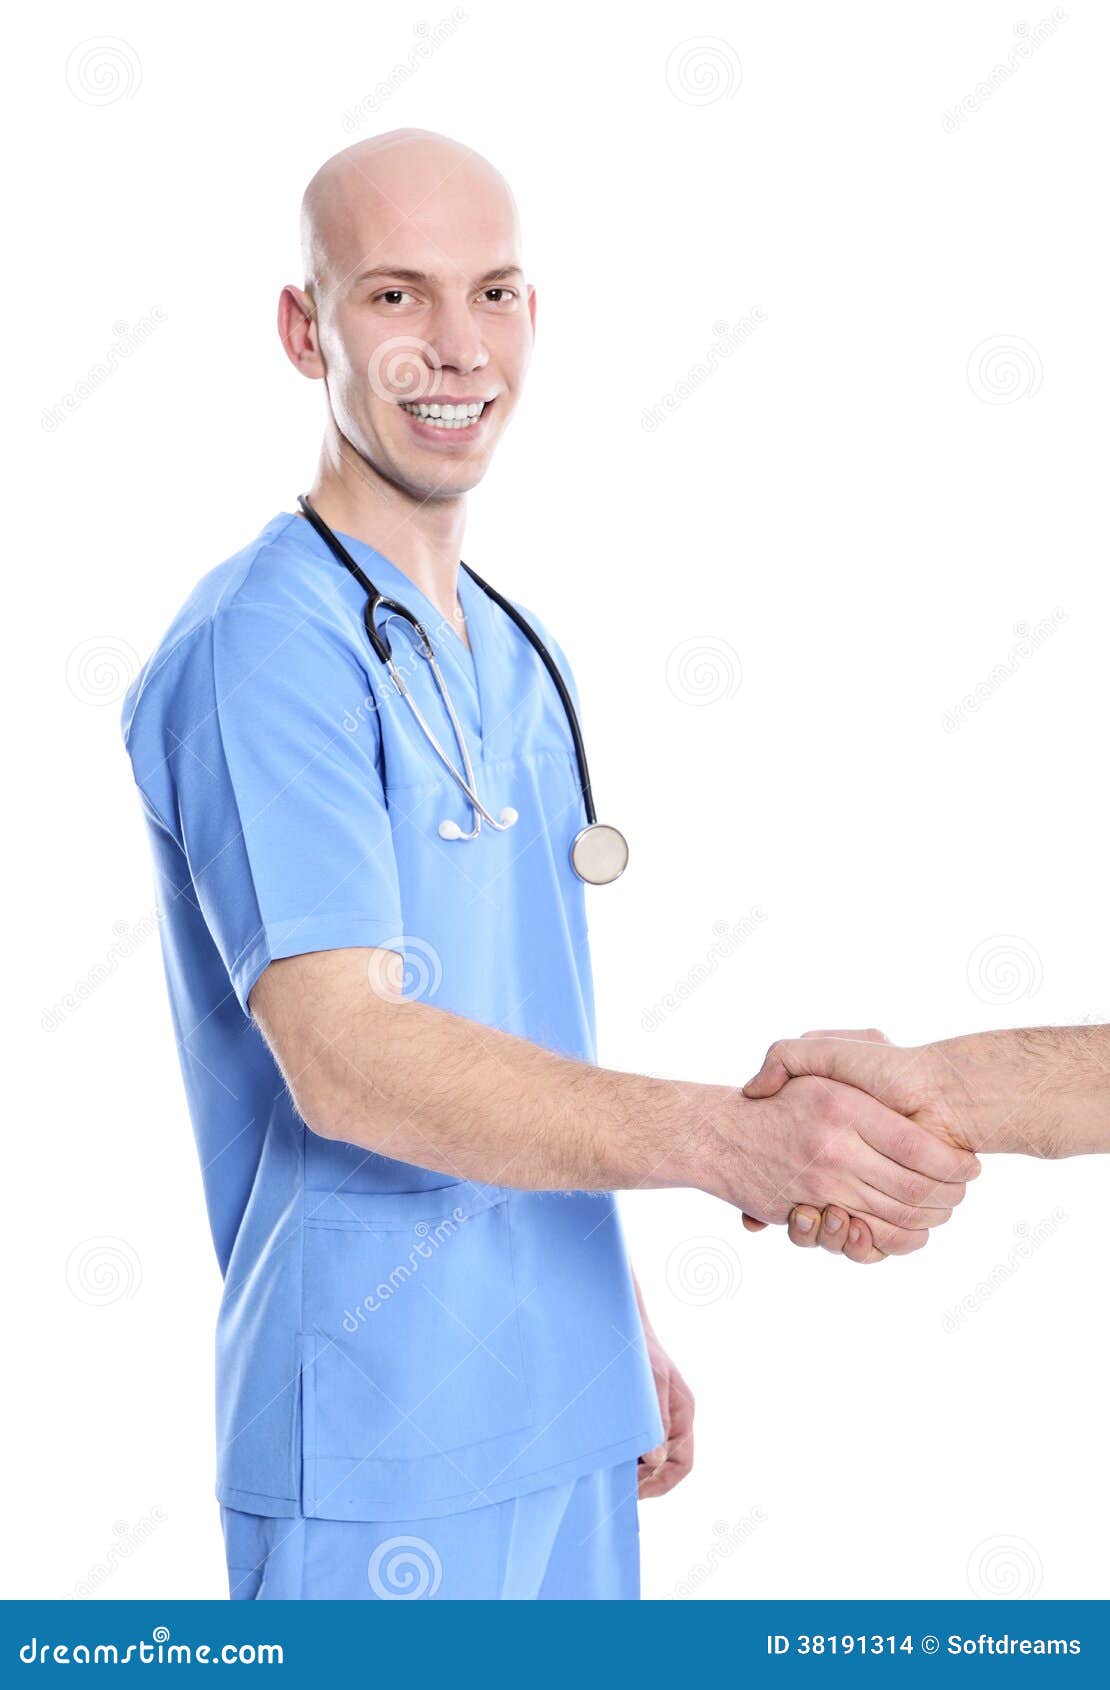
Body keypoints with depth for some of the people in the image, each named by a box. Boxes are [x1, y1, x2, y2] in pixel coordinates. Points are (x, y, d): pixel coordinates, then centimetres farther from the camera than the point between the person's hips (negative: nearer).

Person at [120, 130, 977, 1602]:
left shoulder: (523, 658, 13)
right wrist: (731, 1140, -34)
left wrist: (623, 1323, 17)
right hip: (378, 1441, -8)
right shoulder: (265, 647, -15)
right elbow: (343, 1054, -25)